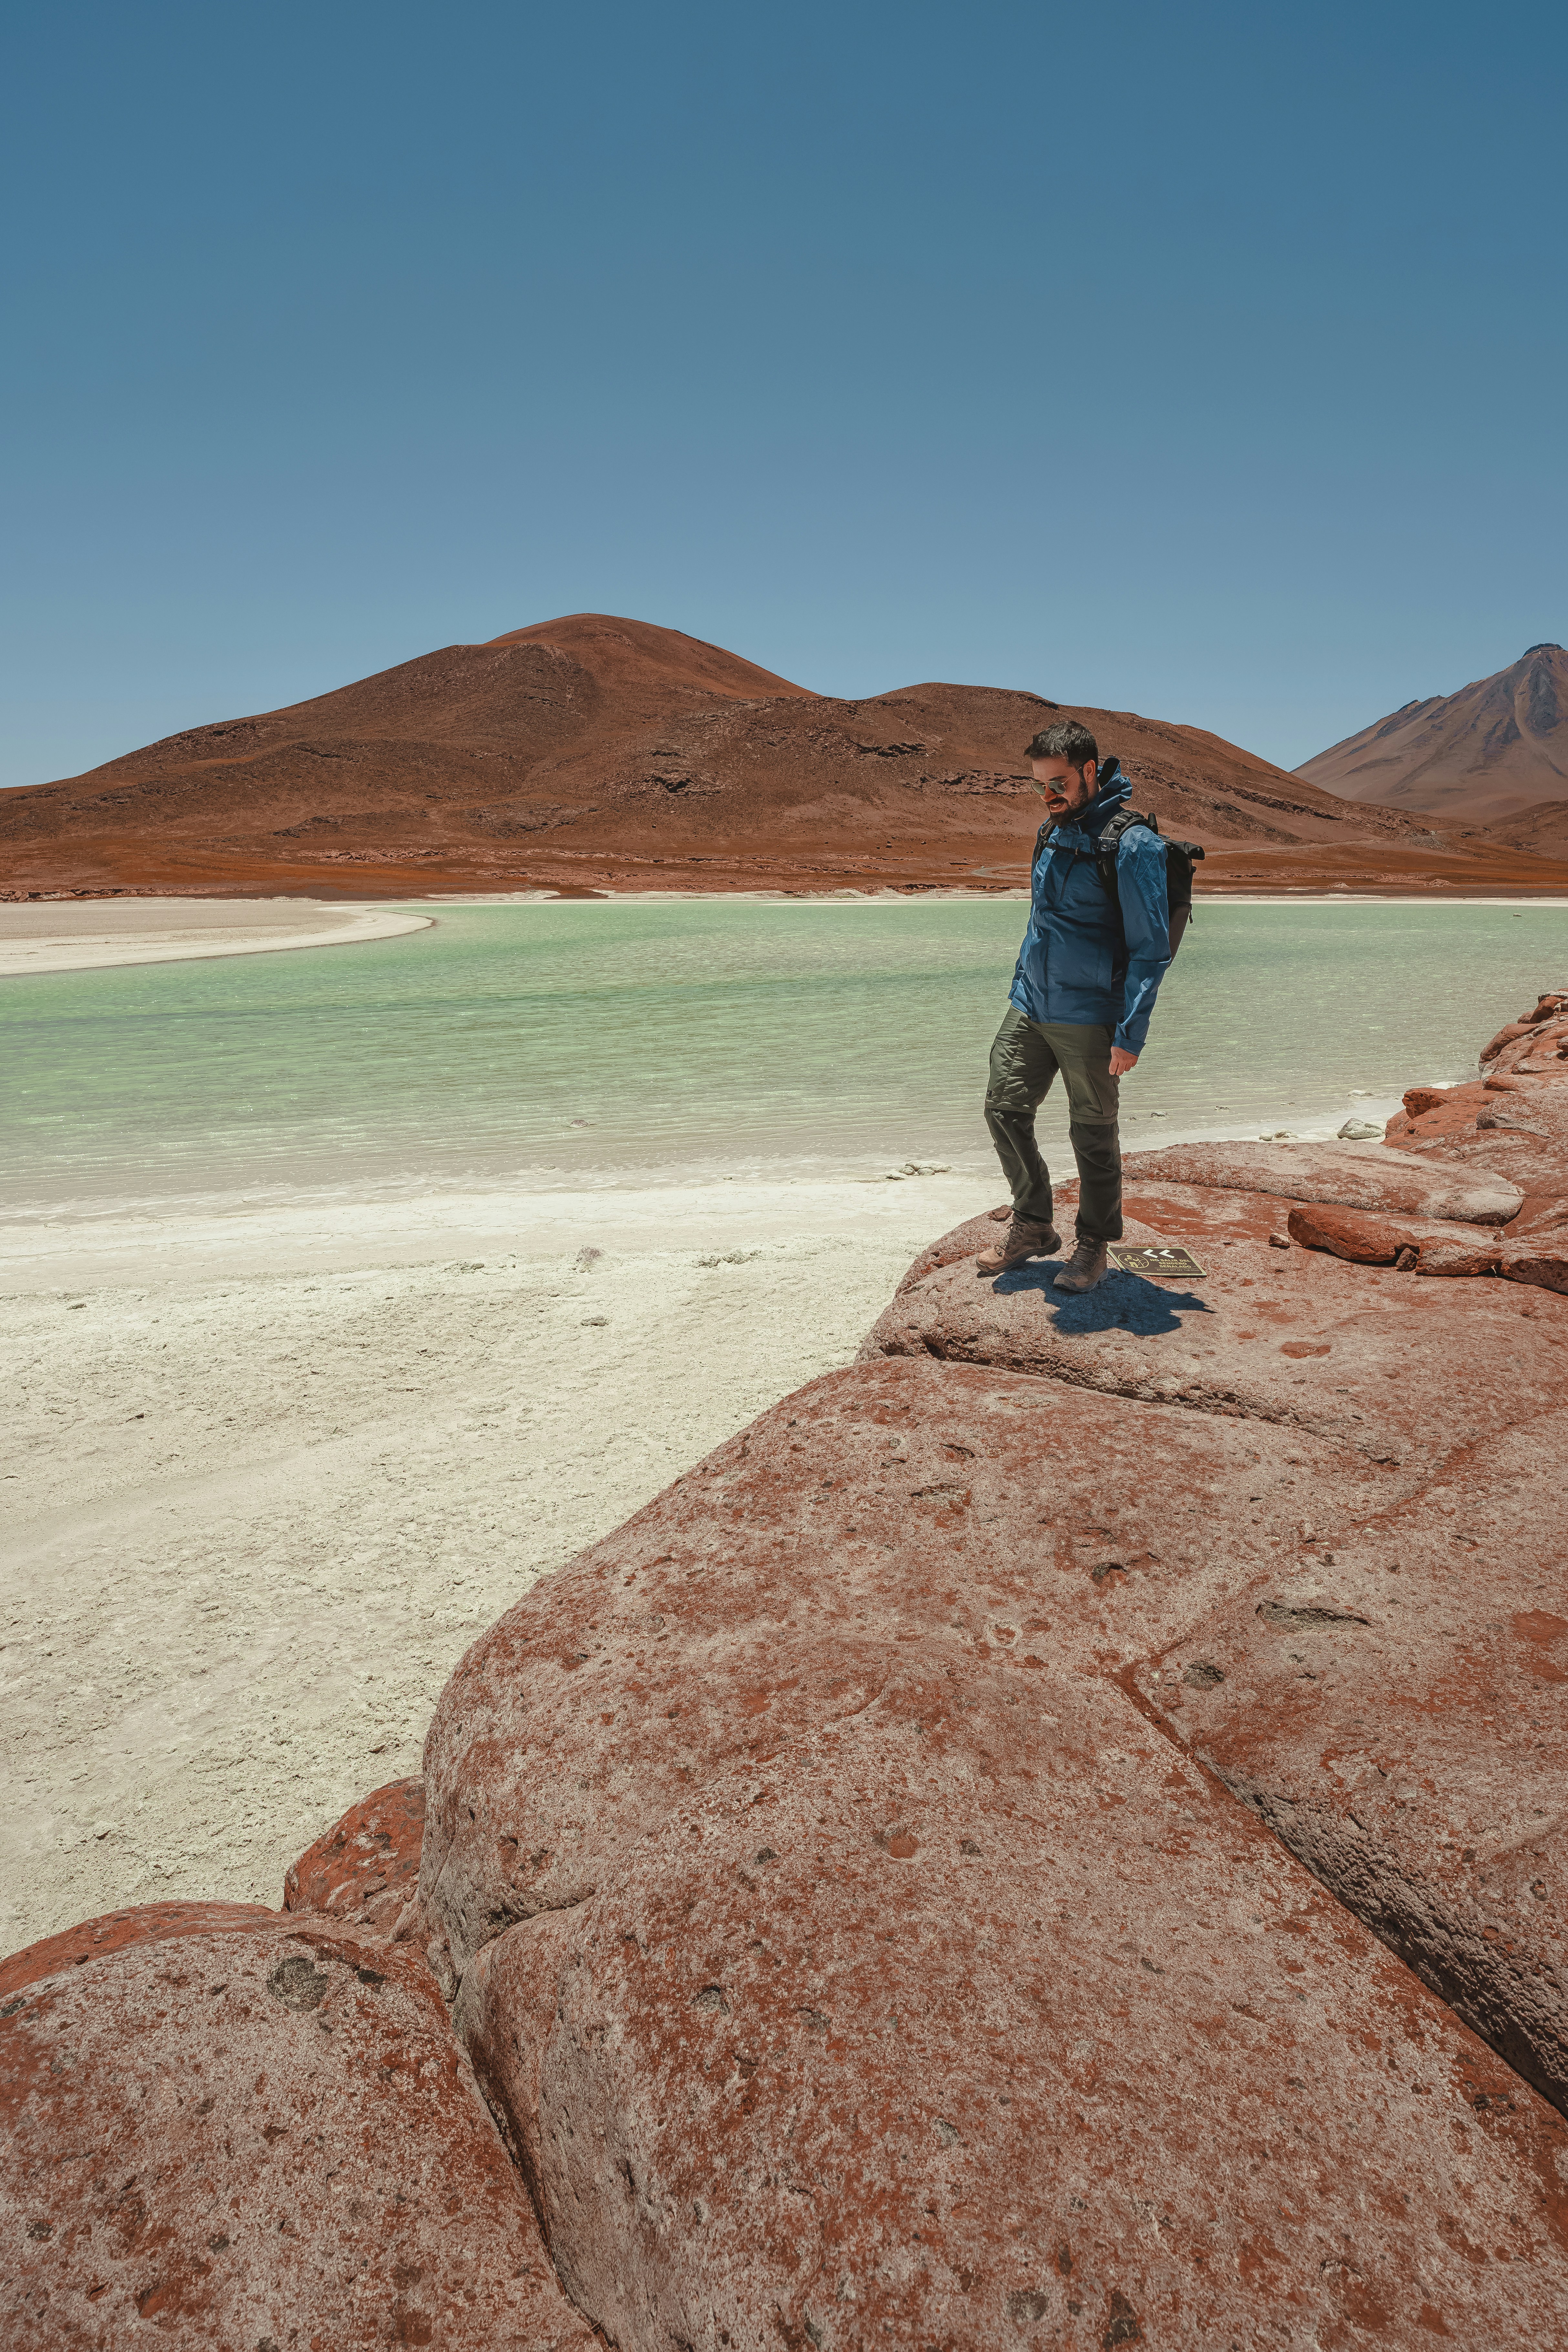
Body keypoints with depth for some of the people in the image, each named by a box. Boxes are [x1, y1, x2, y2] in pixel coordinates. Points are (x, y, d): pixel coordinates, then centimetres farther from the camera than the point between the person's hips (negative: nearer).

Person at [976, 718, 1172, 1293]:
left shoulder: (1132, 845, -14)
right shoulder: (1054, 834, 10)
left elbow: (1151, 948, -14)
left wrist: (1131, 1034, -18)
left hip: (1090, 1018, -7)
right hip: (1031, 1008, 7)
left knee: (1093, 1135, 5)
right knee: (1004, 1110, 6)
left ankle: (1094, 1247, 22)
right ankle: (1033, 1228, 23)